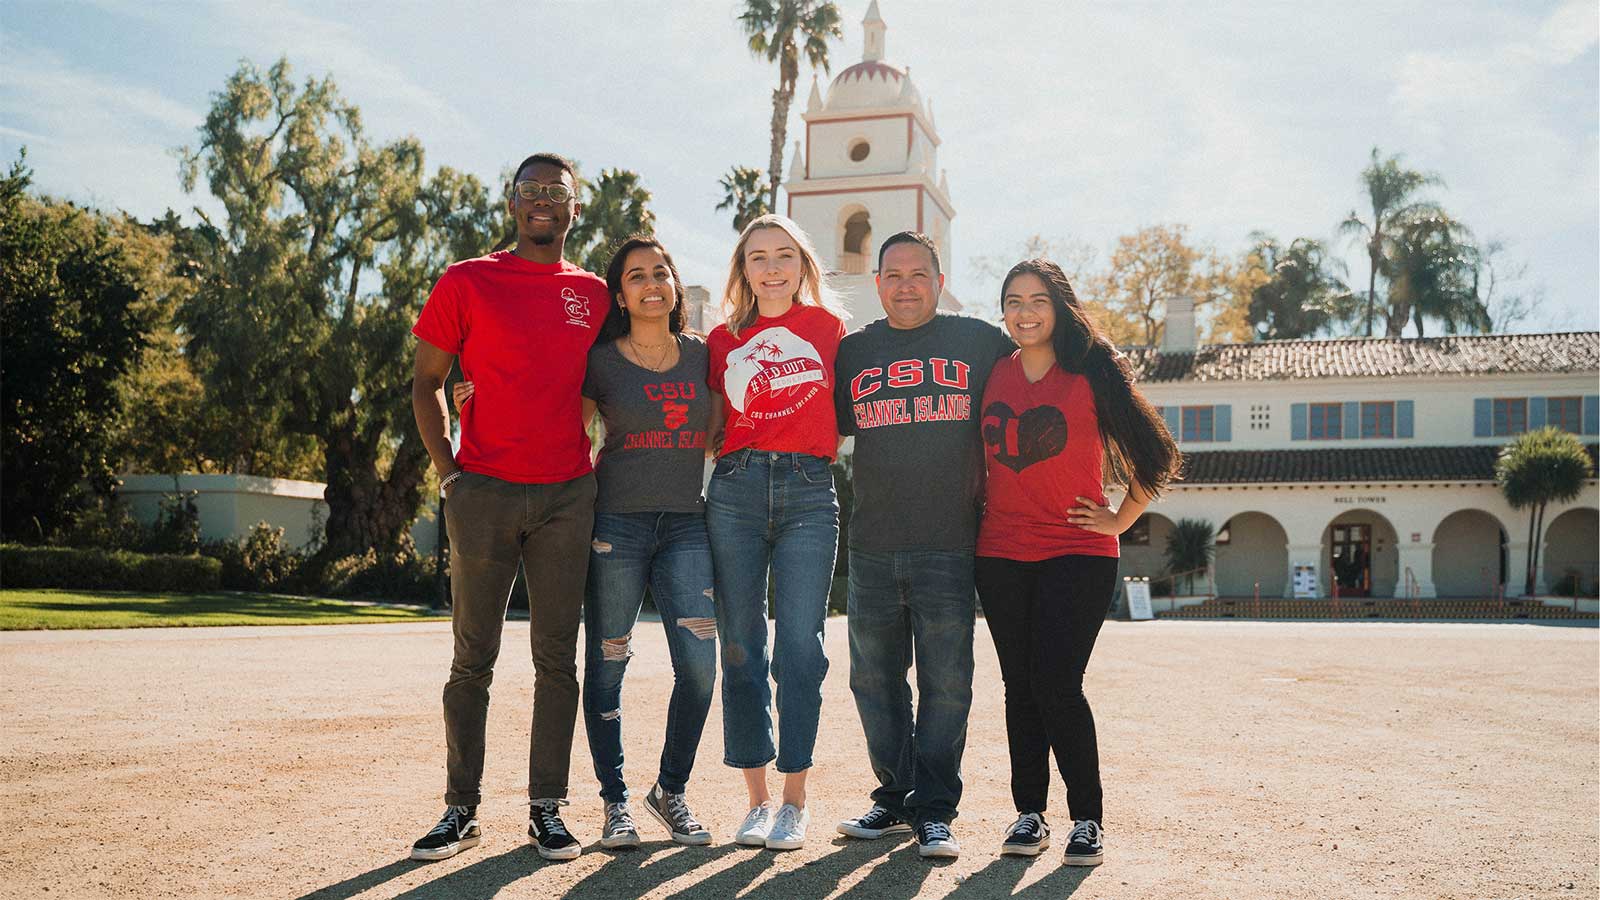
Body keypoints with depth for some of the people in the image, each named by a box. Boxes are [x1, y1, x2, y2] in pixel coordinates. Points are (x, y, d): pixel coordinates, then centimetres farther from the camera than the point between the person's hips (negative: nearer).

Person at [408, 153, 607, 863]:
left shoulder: (594, 295, 11)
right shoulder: (465, 284, 3)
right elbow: (426, 383, 6)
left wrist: (595, 468, 9)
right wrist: (448, 471, -2)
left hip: (567, 497, 2)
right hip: (484, 492, -2)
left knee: (557, 658, 4)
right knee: (473, 658, 4)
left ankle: (546, 809, 13)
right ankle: (460, 810, 14)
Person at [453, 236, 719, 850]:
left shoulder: (701, 355, 11)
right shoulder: (600, 361, 3)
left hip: (686, 524, 2)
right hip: (617, 522, -2)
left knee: (700, 666, -5)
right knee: (607, 665, 2)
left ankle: (671, 790, 16)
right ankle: (615, 802, 18)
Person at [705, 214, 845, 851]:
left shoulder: (827, 327, 10)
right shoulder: (723, 340, 14)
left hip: (808, 493, -2)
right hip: (735, 492, 2)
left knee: (799, 647, -5)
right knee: (740, 648, 1)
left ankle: (795, 802, 4)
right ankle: (757, 799, 11)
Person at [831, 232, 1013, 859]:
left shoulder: (980, 341, 6)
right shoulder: (853, 351, 12)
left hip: (949, 546, -3)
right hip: (871, 547, 3)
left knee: (946, 683, -2)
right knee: (876, 680, 9)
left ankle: (933, 810, 8)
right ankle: (895, 797, 24)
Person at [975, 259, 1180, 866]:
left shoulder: (1091, 371, -4)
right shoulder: (993, 373, 8)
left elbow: (1153, 454, 2)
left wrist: (1121, 519, 1)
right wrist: (980, 507, 14)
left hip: (1078, 554, -4)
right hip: (1001, 555, 4)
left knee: (1056, 684, -12)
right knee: (1020, 686, 6)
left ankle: (1087, 820, 2)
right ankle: (1029, 814, 17)